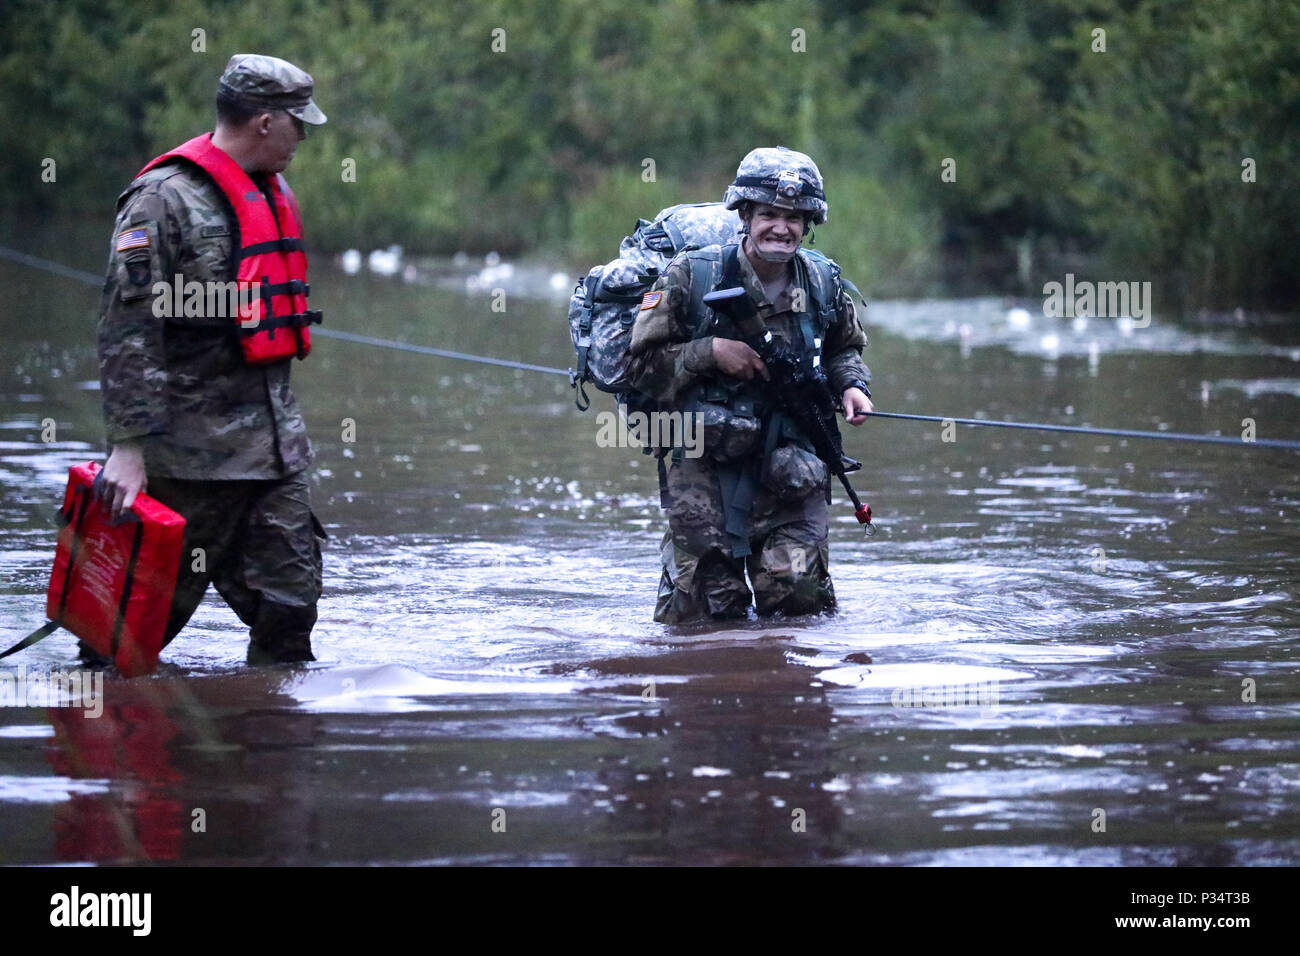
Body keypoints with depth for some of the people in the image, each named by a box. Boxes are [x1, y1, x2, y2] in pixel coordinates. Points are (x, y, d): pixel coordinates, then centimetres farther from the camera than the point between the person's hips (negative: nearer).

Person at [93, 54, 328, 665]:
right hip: (195, 448, -8)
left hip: (276, 444, 8)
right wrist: (128, 447, -23)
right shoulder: (165, 201, -12)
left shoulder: (274, 194, 16)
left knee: (290, 601, 3)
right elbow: (126, 331, -17)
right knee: (157, 602, -1)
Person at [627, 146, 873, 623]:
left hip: (790, 468, 2)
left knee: (800, 596, -8)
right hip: (706, 467, -2)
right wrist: (711, 352, -18)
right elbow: (644, 364, -5)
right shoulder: (691, 277, -7)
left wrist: (851, 384, 2)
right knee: (703, 614, -1)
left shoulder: (823, 283, 4)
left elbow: (844, 349, 23)